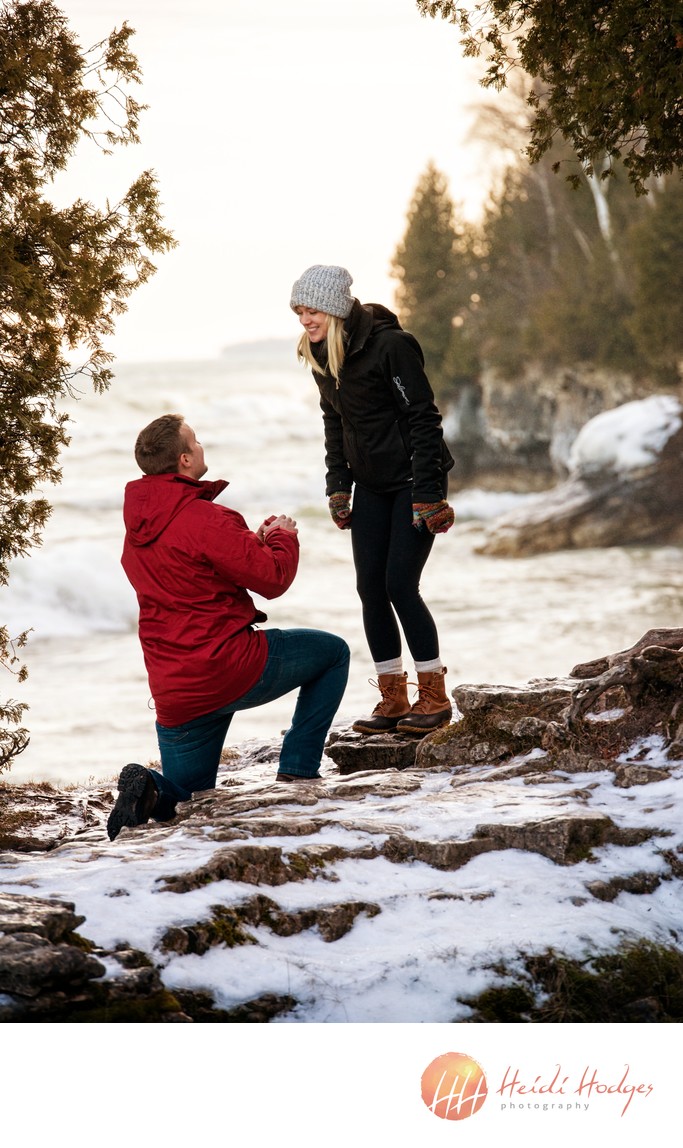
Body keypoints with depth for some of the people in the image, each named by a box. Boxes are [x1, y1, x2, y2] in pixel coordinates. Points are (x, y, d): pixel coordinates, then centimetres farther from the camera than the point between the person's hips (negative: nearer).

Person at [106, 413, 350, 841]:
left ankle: (149, 788, -13)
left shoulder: (137, 531, 11)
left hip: (172, 691, 7)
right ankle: (299, 769, 9)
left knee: (183, 799, 22)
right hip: (232, 669, -7)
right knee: (332, 652, 16)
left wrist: (255, 539, 18)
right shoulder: (205, 519, -16)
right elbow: (272, 578, -14)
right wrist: (283, 537, 6)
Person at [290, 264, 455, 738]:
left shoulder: (390, 345, -20)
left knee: (400, 584, -11)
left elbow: (424, 418, -19)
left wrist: (427, 494, -21)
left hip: (414, 480, -7)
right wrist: (338, 486, 10)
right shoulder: (322, 356, 3)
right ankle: (393, 698, 10)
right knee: (370, 588, 2)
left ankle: (434, 697, 0)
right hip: (371, 485, 7)